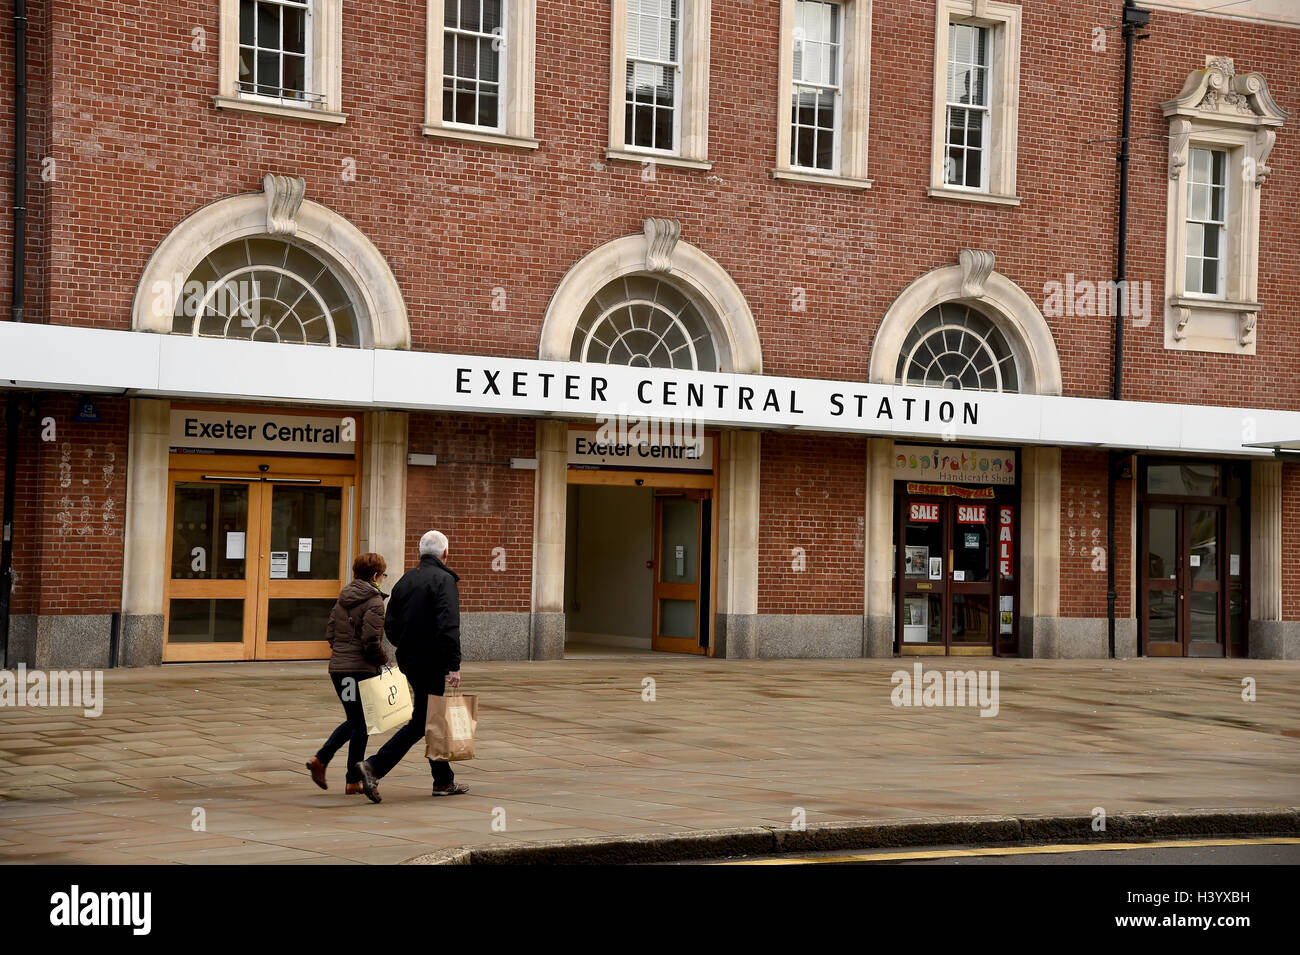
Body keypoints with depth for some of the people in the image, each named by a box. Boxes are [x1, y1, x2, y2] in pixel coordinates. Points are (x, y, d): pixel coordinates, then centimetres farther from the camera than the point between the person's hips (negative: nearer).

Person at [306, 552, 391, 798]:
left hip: (337, 668, 8)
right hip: (361, 670, -8)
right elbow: (371, 641, -19)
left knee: (354, 721, 21)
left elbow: (330, 633, 13)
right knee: (361, 725, 3)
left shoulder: (342, 599, 12)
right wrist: (384, 662, -5)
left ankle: (320, 759, 8)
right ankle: (354, 782, 8)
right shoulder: (374, 602, -12)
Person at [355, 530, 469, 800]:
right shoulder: (443, 580, -12)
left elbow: (390, 623, 11)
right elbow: (448, 626, -22)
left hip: (409, 660, 8)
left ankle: (444, 780, 20)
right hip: (432, 663, -8)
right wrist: (454, 666, -22)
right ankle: (374, 767, -13)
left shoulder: (405, 580, 11)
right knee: (421, 722, -4)